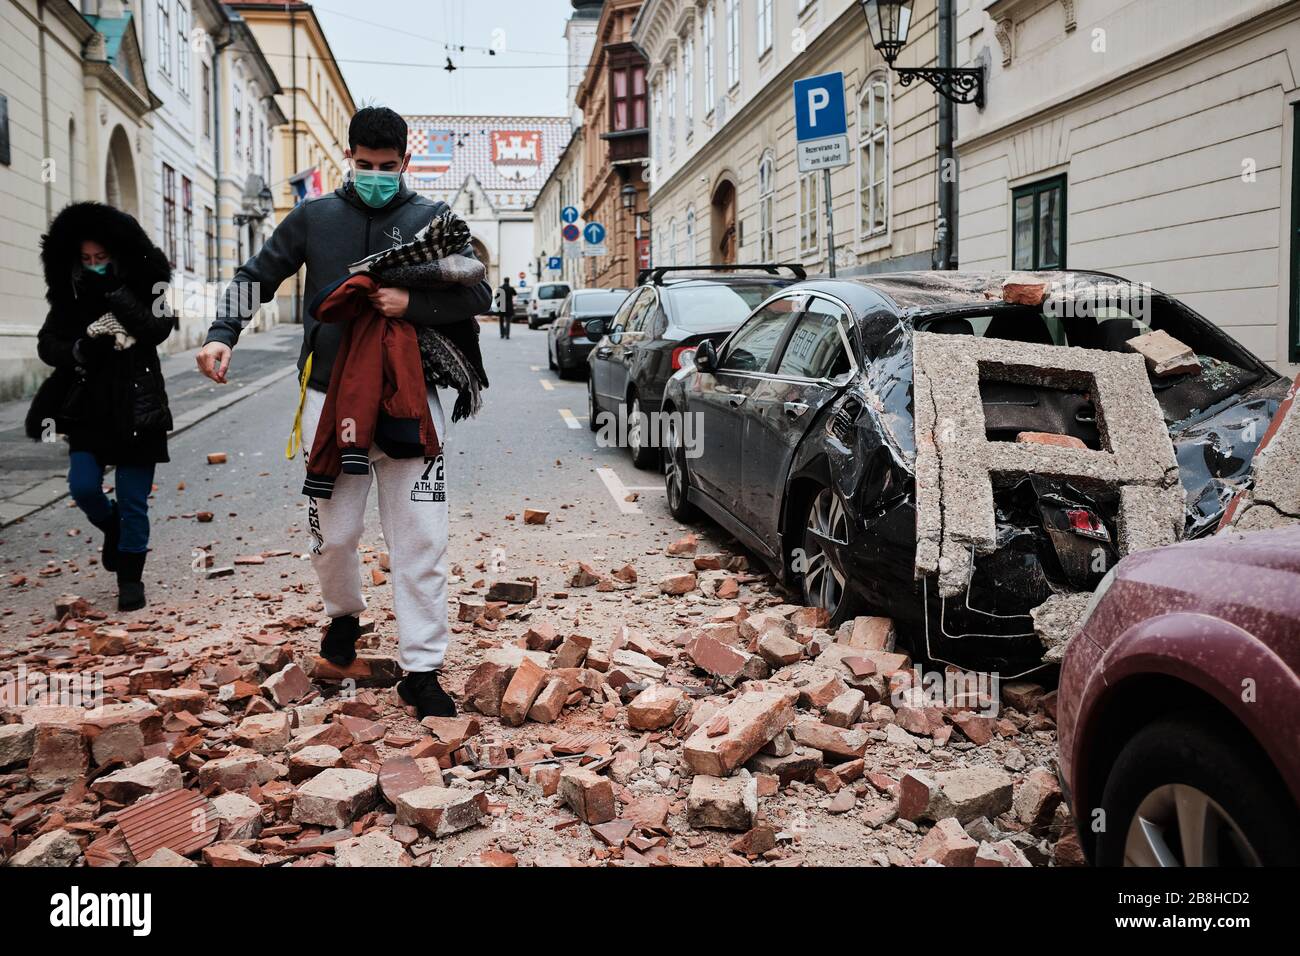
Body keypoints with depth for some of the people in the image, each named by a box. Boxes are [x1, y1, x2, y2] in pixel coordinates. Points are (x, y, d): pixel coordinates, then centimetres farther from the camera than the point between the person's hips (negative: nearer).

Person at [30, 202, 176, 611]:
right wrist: (79, 351, -17)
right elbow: (46, 344, 2)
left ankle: (130, 579, 16)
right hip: (88, 410, 3)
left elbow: (158, 330, -19)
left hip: (136, 409, -2)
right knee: (83, 487, -6)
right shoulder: (70, 294, 4)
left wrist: (114, 296, -26)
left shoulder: (143, 286, -3)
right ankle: (112, 528, 28)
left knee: (133, 501, 2)